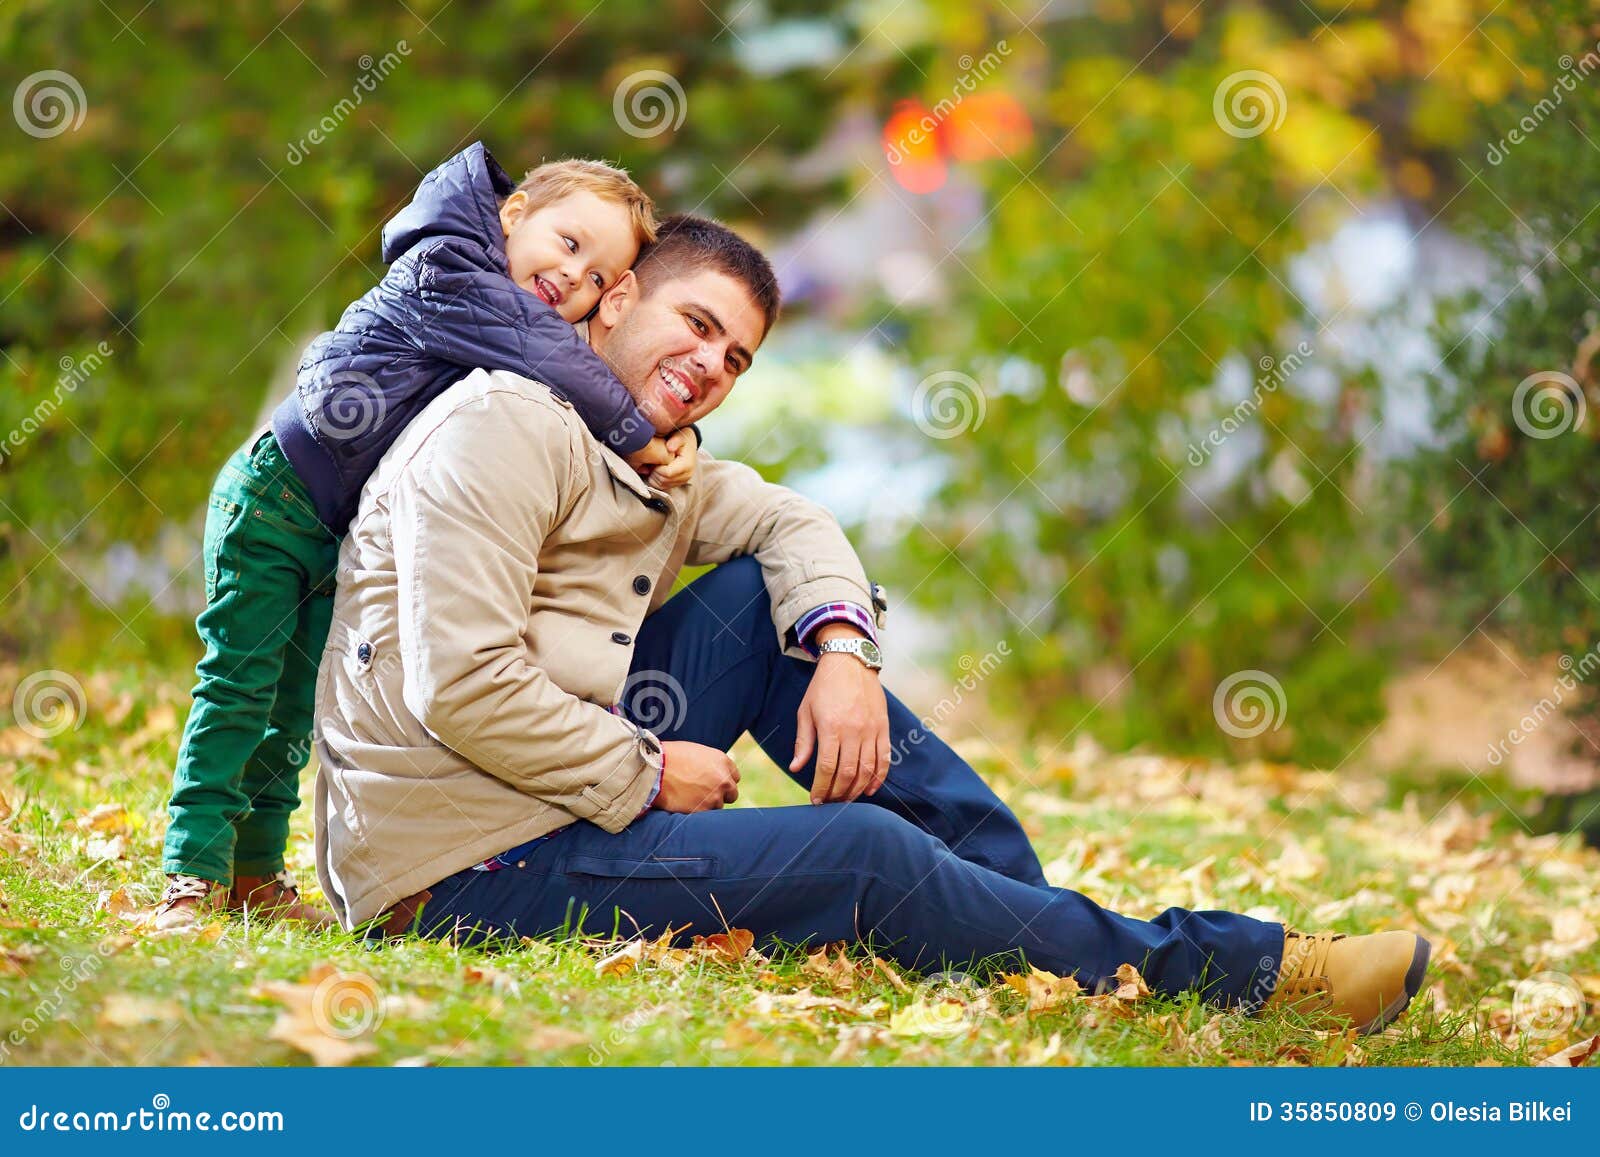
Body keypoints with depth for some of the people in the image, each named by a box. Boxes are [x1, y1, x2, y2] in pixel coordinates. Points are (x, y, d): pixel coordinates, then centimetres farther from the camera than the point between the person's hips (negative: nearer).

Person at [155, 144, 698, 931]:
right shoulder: (446, 269, -20)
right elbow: (545, 355, -30)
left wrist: (674, 438, -18)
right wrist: (637, 436, -24)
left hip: (343, 538, 8)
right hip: (273, 499, -8)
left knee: (296, 707, 11)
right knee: (239, 687, -7)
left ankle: (254, 871, 18)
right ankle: (192, 874, -4)